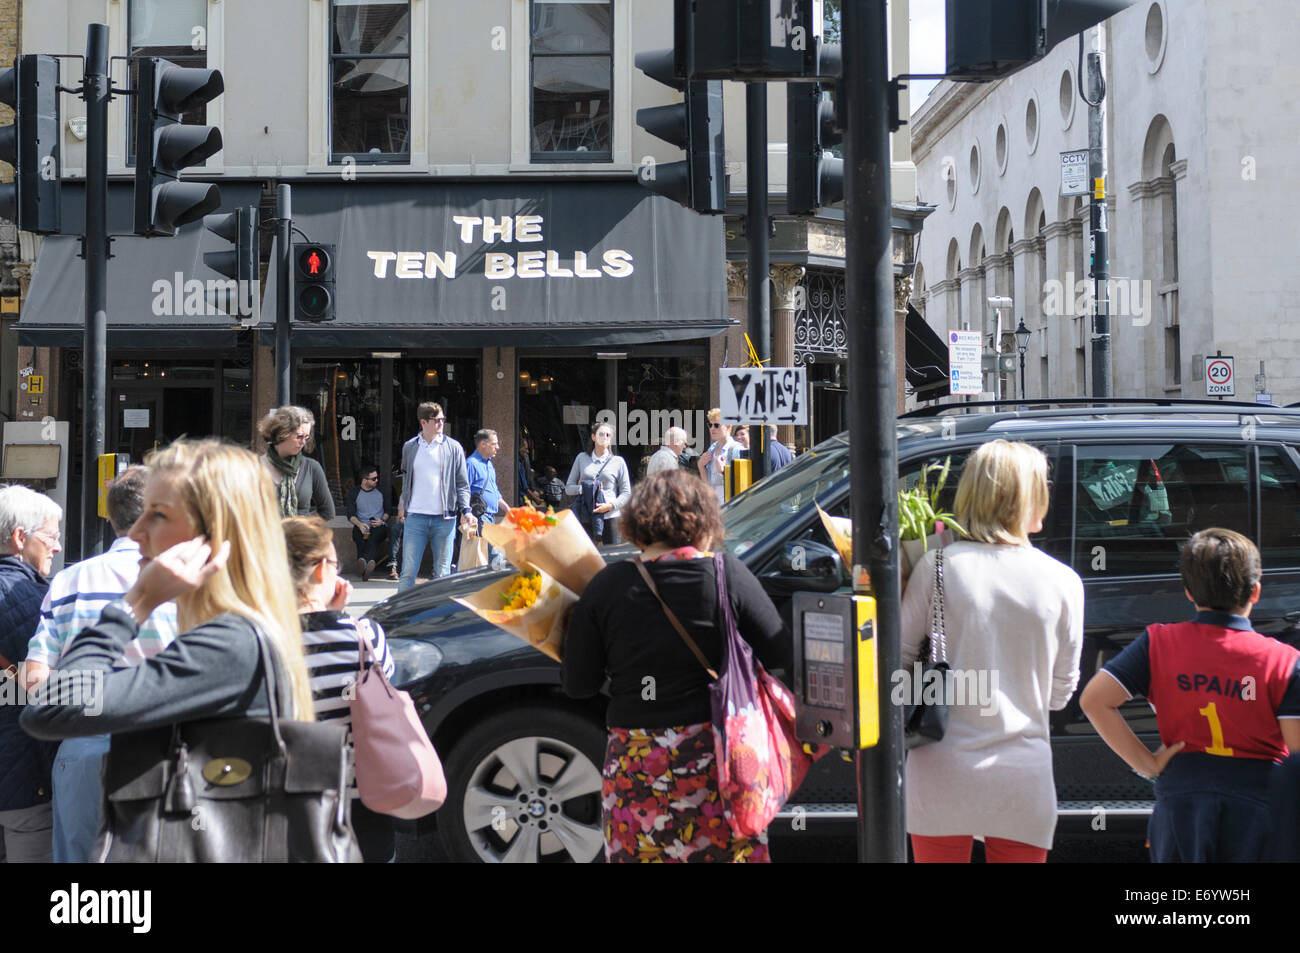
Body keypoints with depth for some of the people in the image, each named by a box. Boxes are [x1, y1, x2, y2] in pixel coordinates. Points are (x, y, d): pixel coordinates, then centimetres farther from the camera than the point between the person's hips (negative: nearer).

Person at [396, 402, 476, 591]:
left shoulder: (453, 448, 4)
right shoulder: (409, 447, 8)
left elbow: (462, 484, 6)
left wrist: (465, 510, -6)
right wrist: (402, 506, 21)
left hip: (444, 519, 0)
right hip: (415, 518, 0)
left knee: (442, 573, 4)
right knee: (408, 571, -3)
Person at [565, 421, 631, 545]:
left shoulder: (618, 461, 8)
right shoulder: (582, 458, 12)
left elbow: (626, 493, 6)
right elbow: (568, 488, 13)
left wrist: (611, 505, -11)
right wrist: (583, 488, -7)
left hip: (611, 517, -1)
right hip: (586, 518, 1)